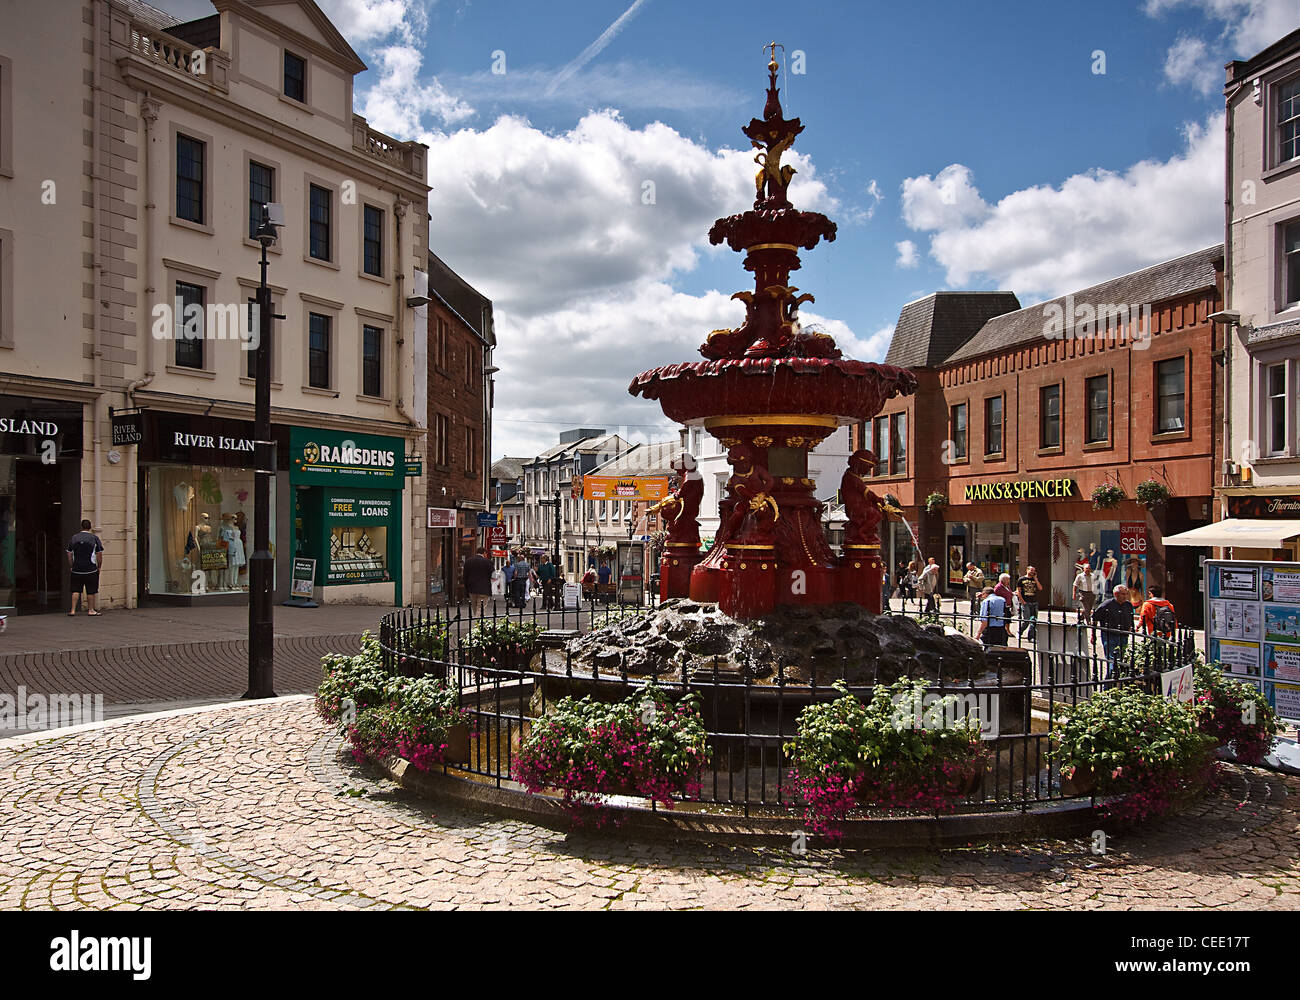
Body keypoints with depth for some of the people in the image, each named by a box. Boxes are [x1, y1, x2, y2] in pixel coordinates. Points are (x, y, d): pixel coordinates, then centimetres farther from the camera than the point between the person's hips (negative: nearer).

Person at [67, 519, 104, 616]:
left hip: (76, 570, 3)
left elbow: (69, 555, 9)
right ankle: (91, 610, 8)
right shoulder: (94, 538, -2)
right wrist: (99, 567, 6)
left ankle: (73, 610, 5)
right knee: (91, 591, 4)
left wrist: (71, 567, 17)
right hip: (91, 570, -3)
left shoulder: (73, 538, 6)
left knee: (76, 590, 8)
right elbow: (99, 555, -4)